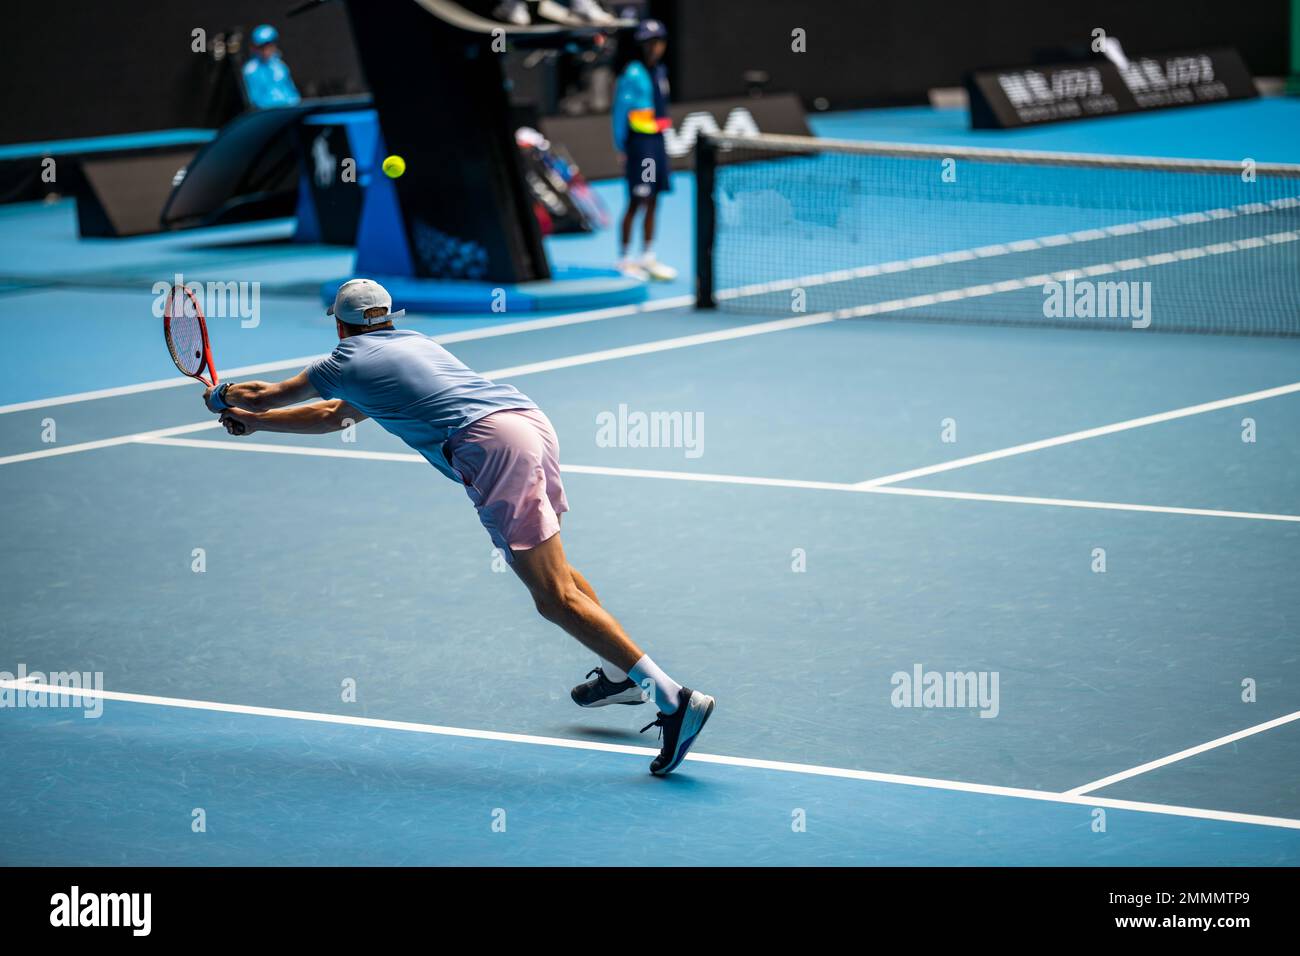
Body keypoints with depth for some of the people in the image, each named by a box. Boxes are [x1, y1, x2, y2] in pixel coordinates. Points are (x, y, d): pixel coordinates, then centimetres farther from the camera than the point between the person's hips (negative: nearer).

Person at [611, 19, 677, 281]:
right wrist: (621, 148, -13)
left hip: (657, 141, 8)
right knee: (636, 203, -4)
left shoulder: (659, 72, 12)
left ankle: (648, 258, 17)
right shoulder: (633, 74, -12)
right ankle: (624, 260, 4)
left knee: (651, 203, 11)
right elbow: (621, 112, -12)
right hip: (640, 142, -8)